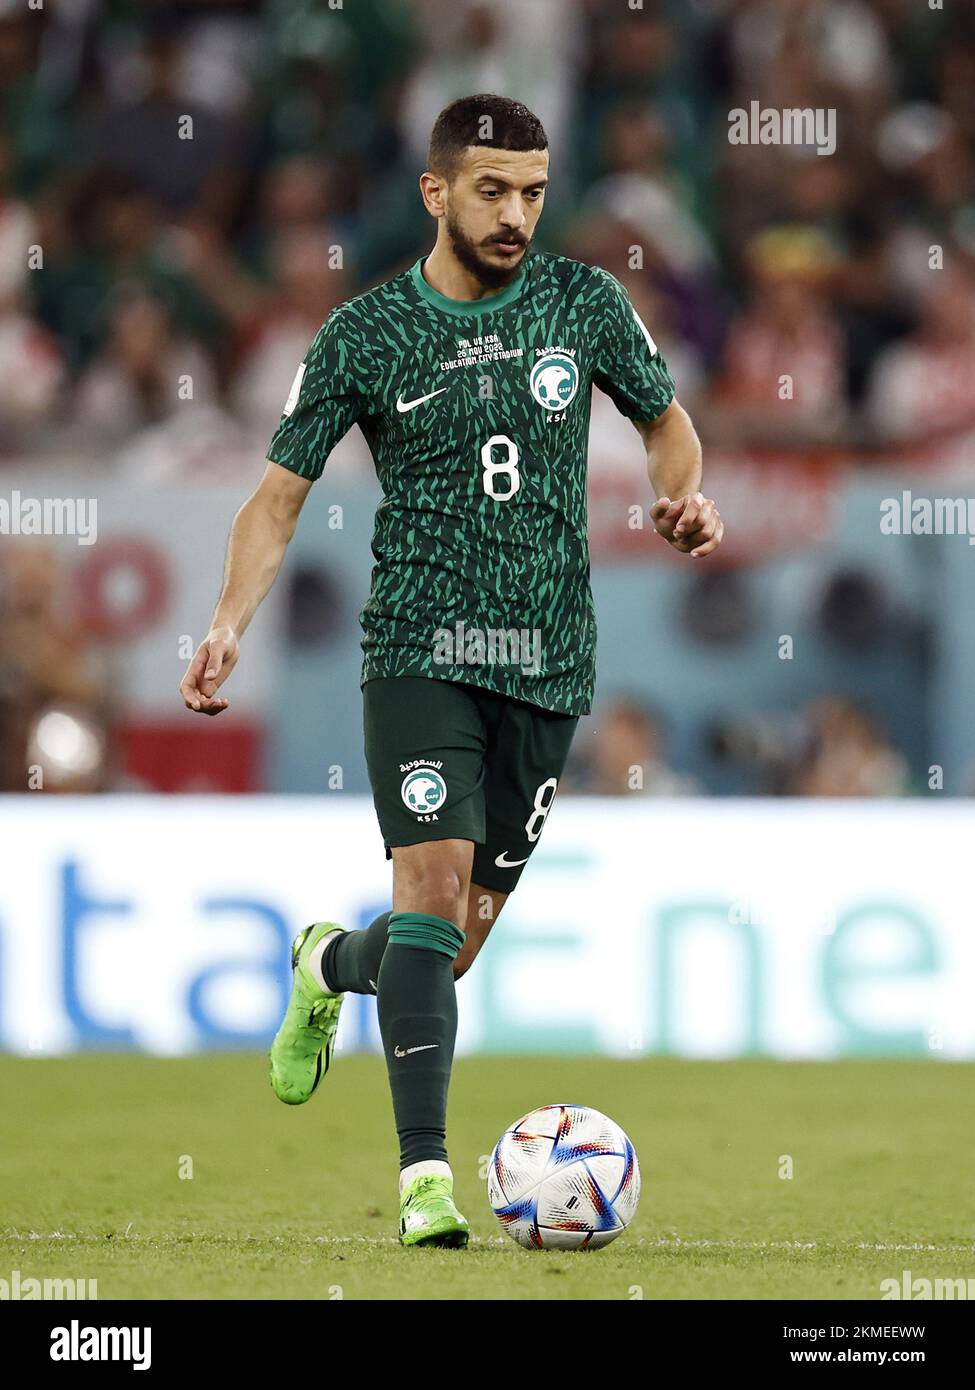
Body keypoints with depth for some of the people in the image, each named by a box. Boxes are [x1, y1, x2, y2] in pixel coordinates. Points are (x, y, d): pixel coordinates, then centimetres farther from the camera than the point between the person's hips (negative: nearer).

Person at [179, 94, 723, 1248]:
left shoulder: (584, 304, 4)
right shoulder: (366, 337, -2)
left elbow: (664, 418, 20)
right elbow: (280, 494, 1)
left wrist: (684, 497, -3)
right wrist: (229, 623, -14)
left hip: (546, 666, 3)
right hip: (421, 652, -3)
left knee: (459, 937, 6)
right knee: (436, 880, -20)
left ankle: (330, 967, 42)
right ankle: (426, 1175, -19)